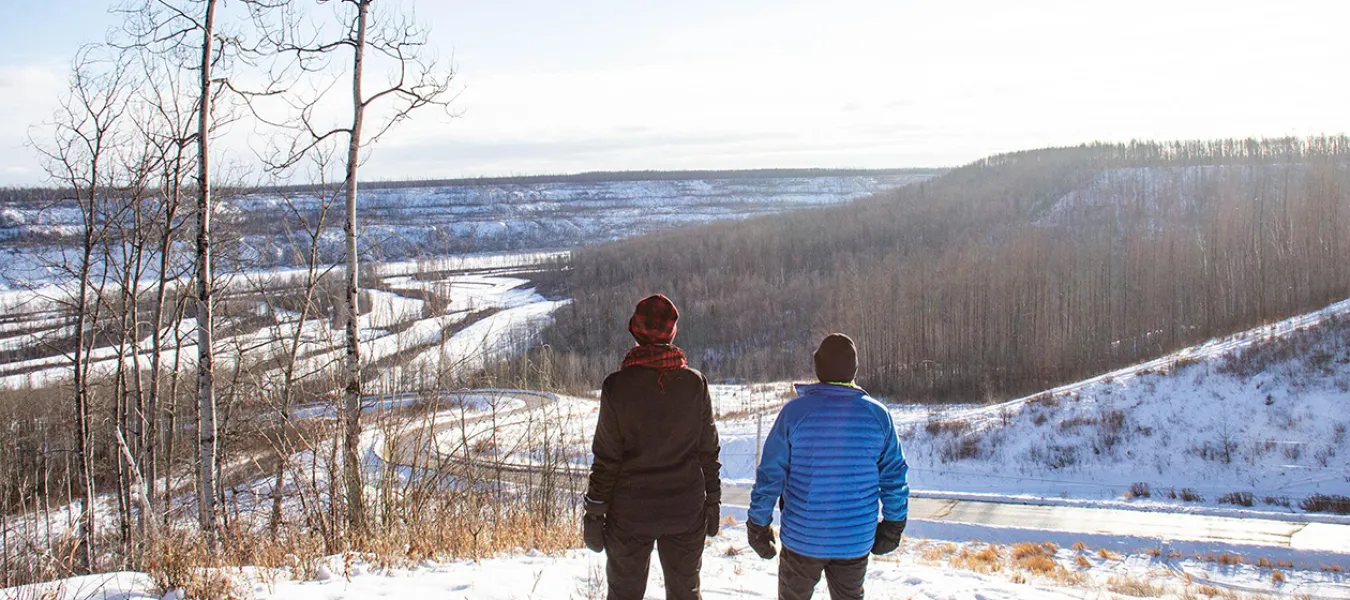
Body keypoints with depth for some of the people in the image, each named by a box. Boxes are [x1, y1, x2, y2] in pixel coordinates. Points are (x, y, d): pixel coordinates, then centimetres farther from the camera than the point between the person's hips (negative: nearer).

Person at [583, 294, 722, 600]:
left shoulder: (617, 386, -13)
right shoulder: (695, 383, -7)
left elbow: (606, 459, -11)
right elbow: (709, 451, 0)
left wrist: (593, 513, -1)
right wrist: (713, 500, 12)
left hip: (631, 514, -2)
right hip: (686, 511, 2)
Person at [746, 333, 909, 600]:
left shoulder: (795, 411, -11)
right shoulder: (878, 415, -4)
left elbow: (770, 473, -9)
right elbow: (894, 477, 1)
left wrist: (758, 523, 1)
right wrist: (894, 524, 13)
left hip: (802, 538, -2)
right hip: (856, 542, 2)